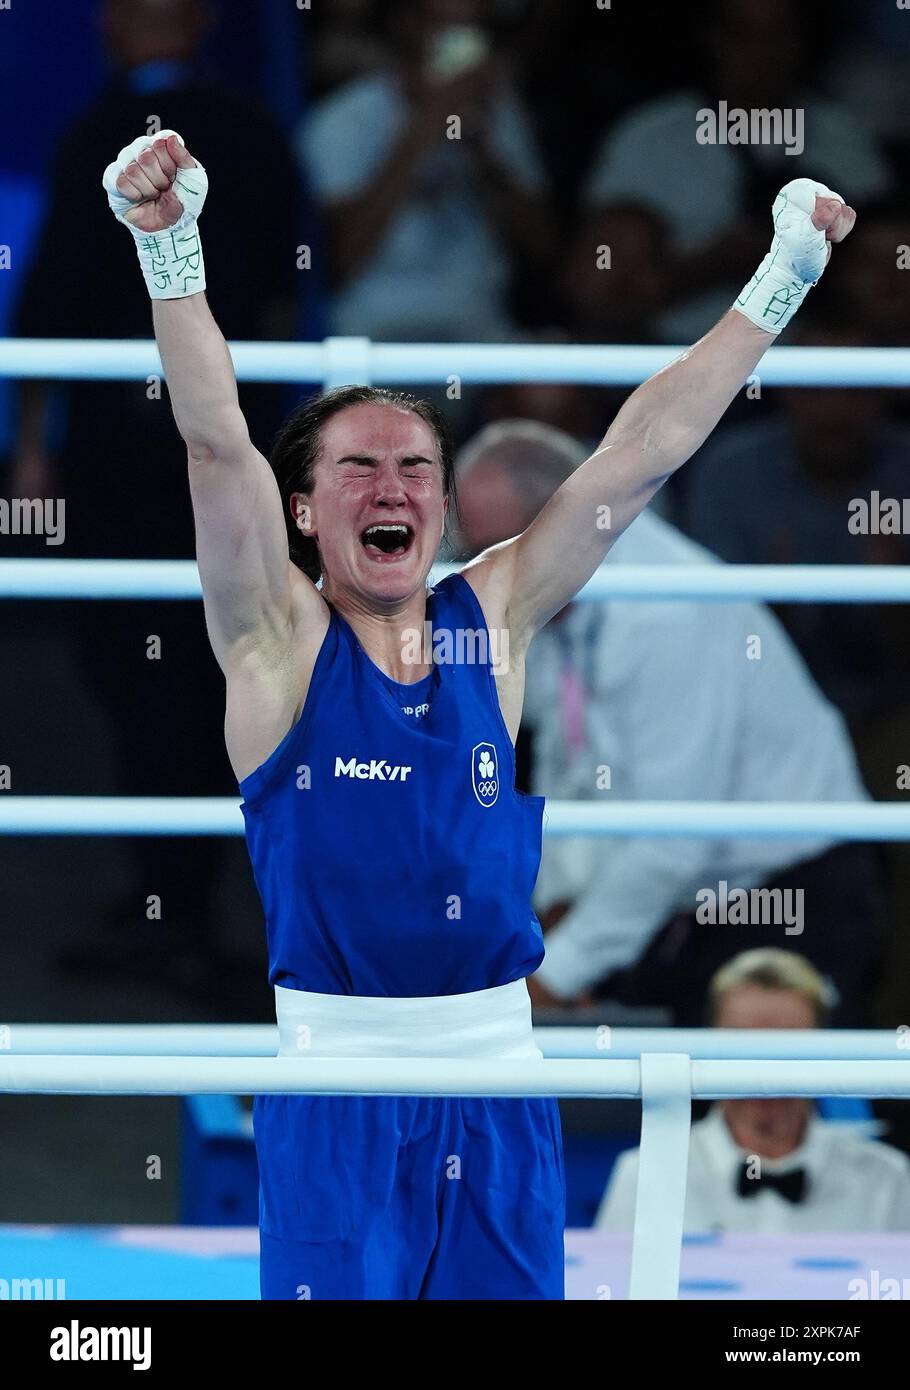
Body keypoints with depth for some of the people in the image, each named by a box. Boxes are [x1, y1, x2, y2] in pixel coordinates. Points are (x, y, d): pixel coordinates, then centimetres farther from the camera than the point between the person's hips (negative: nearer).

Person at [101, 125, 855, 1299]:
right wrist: (171, 254, -27)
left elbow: (642, 455, 7)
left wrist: (780, 282, 5)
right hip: (338, 1073, -3)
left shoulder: (493, 618, 8)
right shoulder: (277, 635, -1)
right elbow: (217, 444, -14)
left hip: (496, 1066, 3)